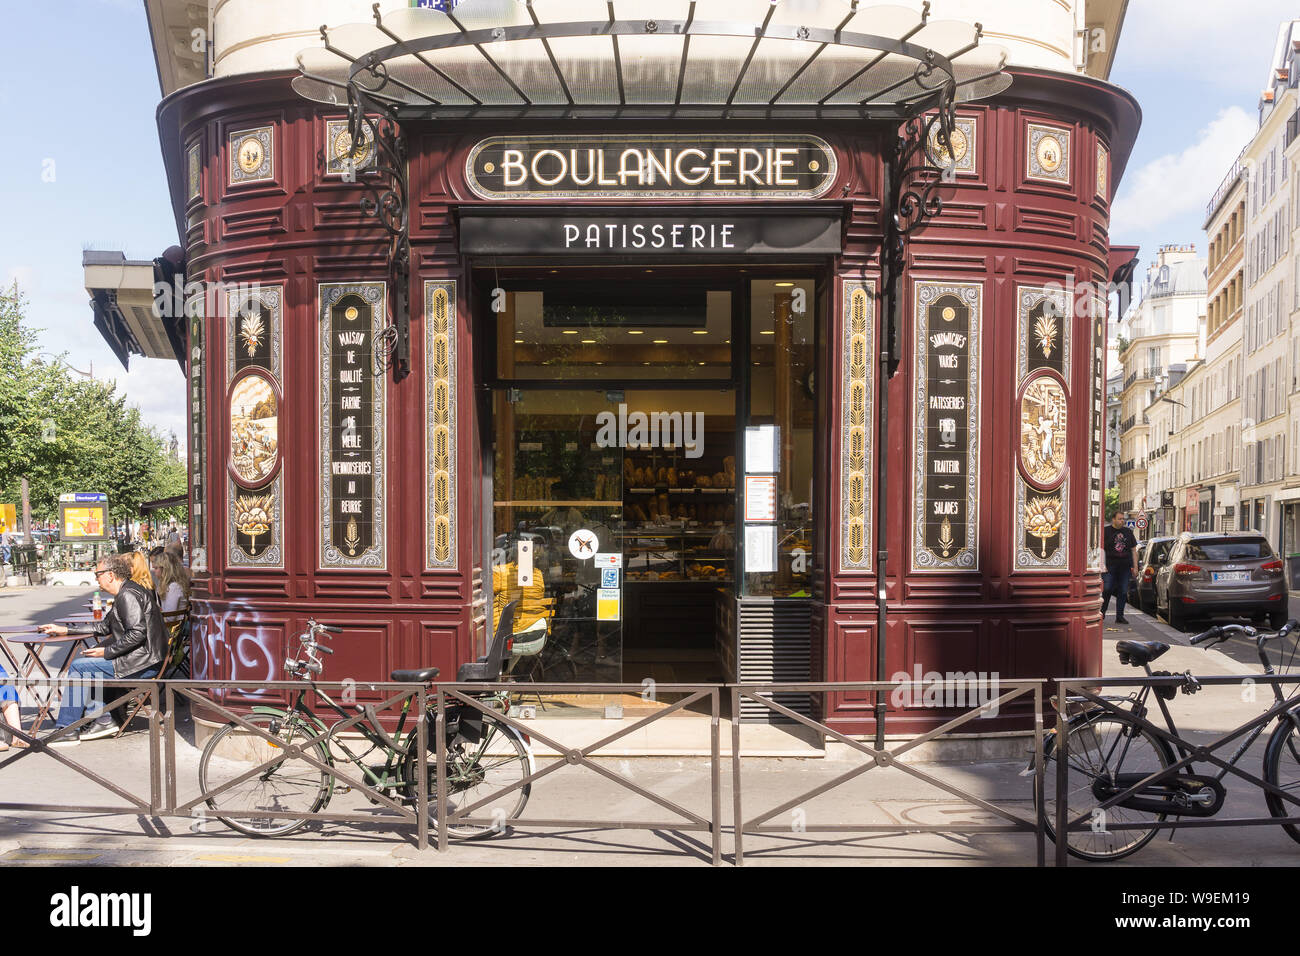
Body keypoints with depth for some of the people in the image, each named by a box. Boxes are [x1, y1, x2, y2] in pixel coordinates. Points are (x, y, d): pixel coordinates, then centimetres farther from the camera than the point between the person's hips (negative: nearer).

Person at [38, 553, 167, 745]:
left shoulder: (128, 595, -16)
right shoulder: (124, 594, 18)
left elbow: (137, 633, -25)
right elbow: (105, 627, 27)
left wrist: (107, 652, -17)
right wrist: (64, 630, 24)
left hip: (143, 662, -11)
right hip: (142, 658, 11)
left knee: (79, 666, -8)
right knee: (84, 665, 19)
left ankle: (65, 730, 0)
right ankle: (103, 720, 12)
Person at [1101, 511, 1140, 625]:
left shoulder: (1128, 532, 14)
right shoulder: (1106, 531, 2)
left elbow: (1134, 550, 16)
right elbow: (1101, 549, -1)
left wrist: (1135, 567, 9)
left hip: (1125, 567, 4)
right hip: (1110, 567, -4)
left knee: (1123, 592, 4)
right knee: (1107, 590, -6)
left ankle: (1120, 616, 10)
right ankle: (1102, 614, 7)